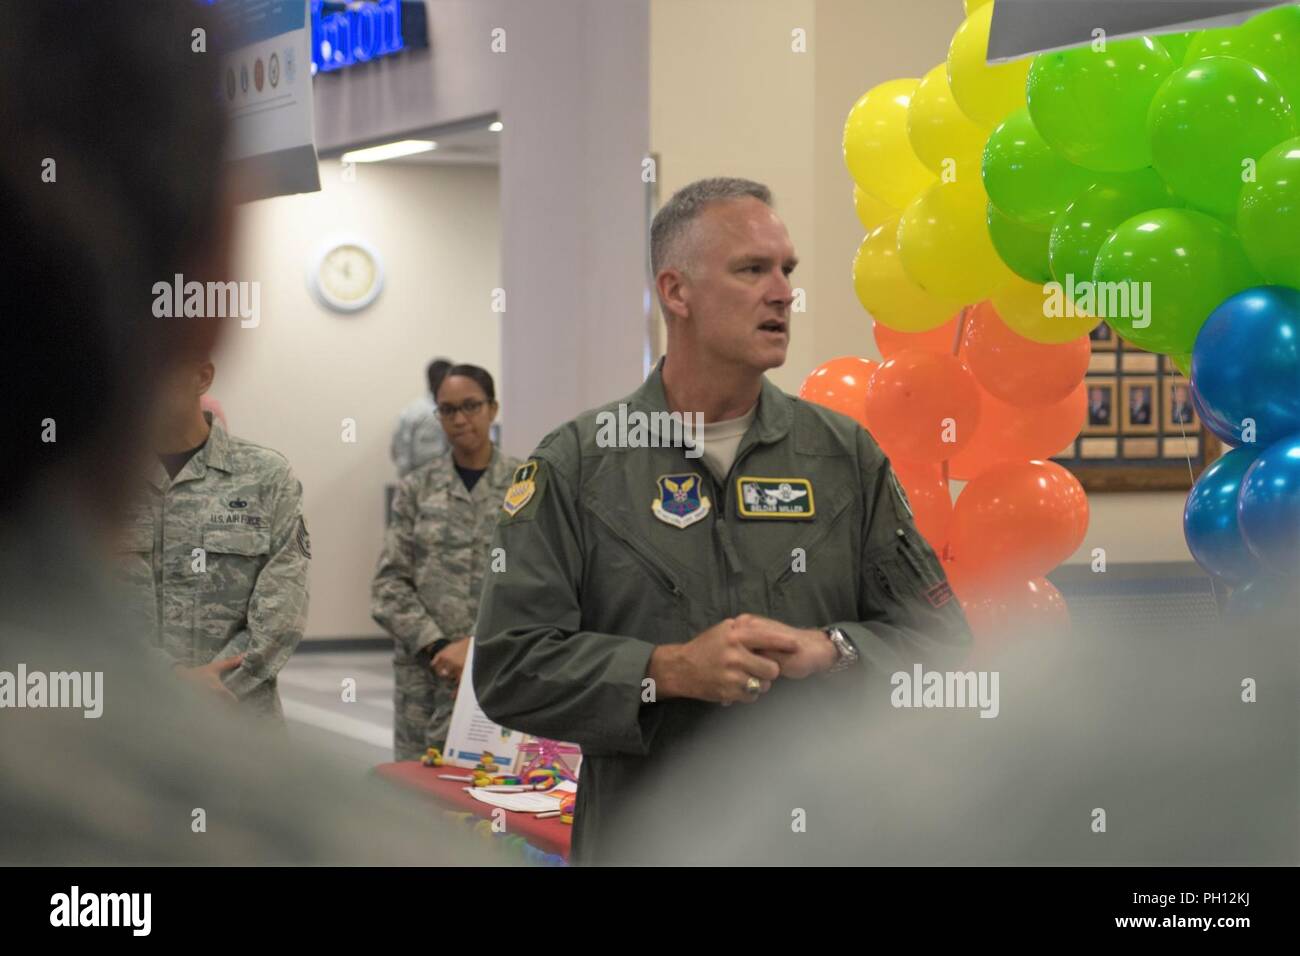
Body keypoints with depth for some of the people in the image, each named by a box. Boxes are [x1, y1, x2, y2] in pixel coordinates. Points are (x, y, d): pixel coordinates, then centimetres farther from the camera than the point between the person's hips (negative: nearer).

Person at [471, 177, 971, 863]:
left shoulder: (846, 455, 5)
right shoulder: (574, 467, -3)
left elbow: (937, 636, 4)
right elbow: (509, 670, -9)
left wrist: (833, 650, -15)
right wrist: (672, 671, -19)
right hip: (643, 838, -2)